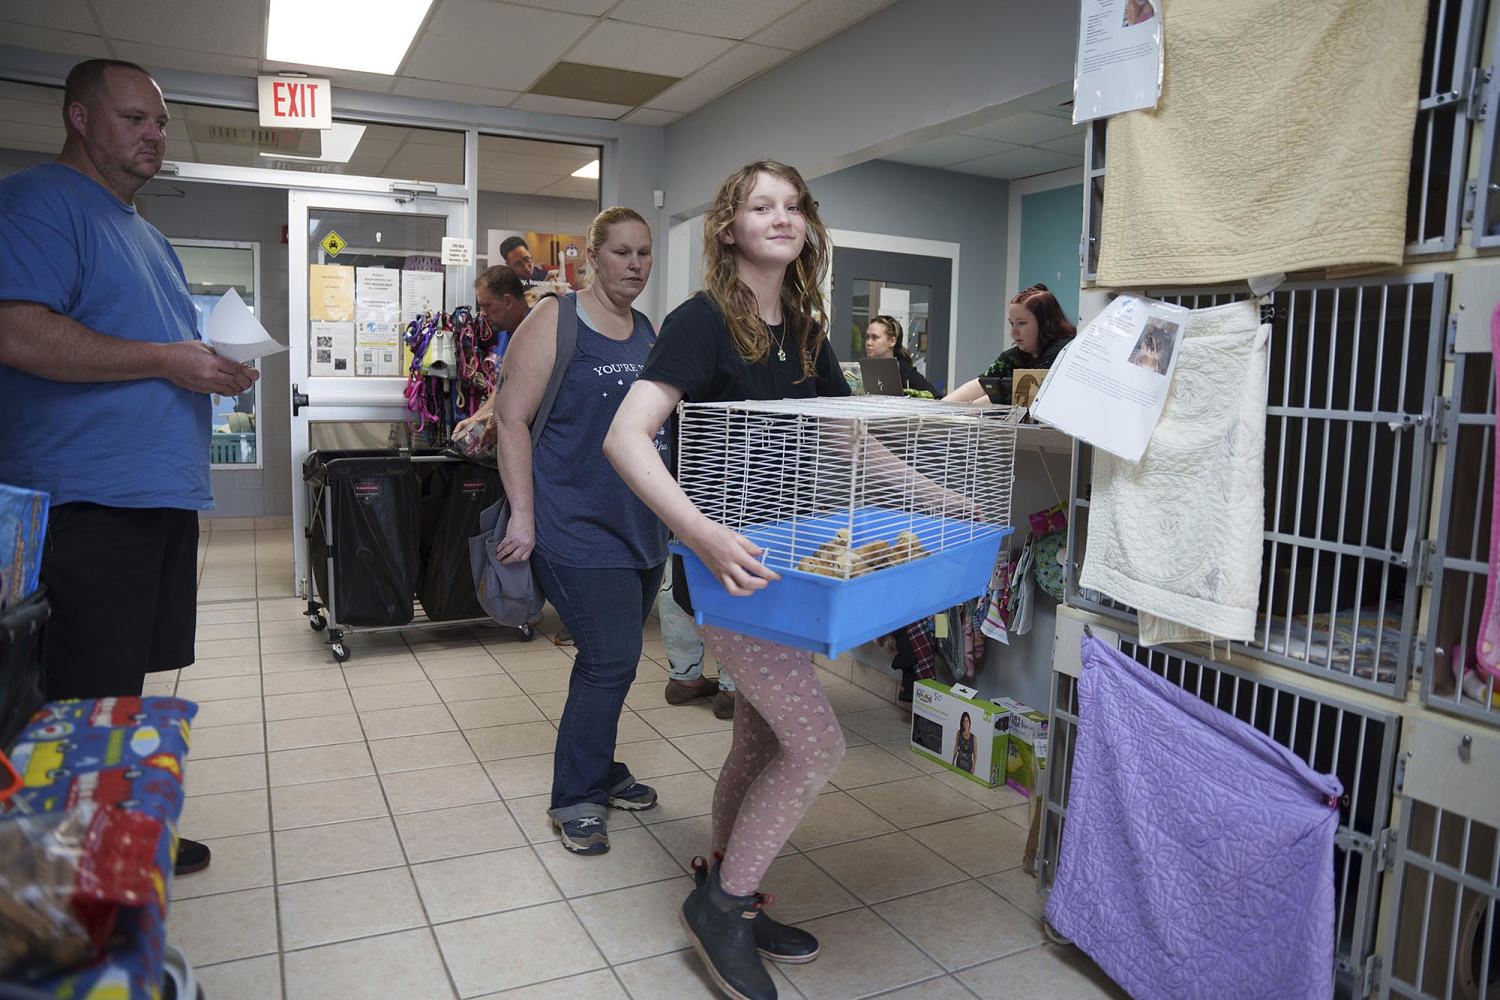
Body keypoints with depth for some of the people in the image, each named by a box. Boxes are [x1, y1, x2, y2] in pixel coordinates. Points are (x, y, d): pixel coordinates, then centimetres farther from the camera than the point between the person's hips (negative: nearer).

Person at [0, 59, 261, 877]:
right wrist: (168, 360, -19)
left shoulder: (147, 236, 24)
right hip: (87, 500, -9)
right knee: (91, 699, -4)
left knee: (126, 685, 15)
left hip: (163, 493, 9)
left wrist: (215, 370, 11)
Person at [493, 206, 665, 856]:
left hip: (642, 527, 7)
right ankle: (575, 798, 10)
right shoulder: (555, 320, -7)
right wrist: (523, 515, -17)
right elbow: (513, 419, -10)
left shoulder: (649, 332, 14)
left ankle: (598, 772, 33)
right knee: (610, 660, -8)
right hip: (579, 527, -7)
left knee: (613, 659, 15)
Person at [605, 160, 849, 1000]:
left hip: (788, 562, 8)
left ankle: (729, 898, 36)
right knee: (817, 743, -10)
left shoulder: (806, 332, 9)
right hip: (729, 565, -8)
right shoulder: (704, 321, -14)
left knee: (764, 739, 16)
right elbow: (627, 436, -25)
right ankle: (721, 902, 12)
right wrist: (701, 531, -38)